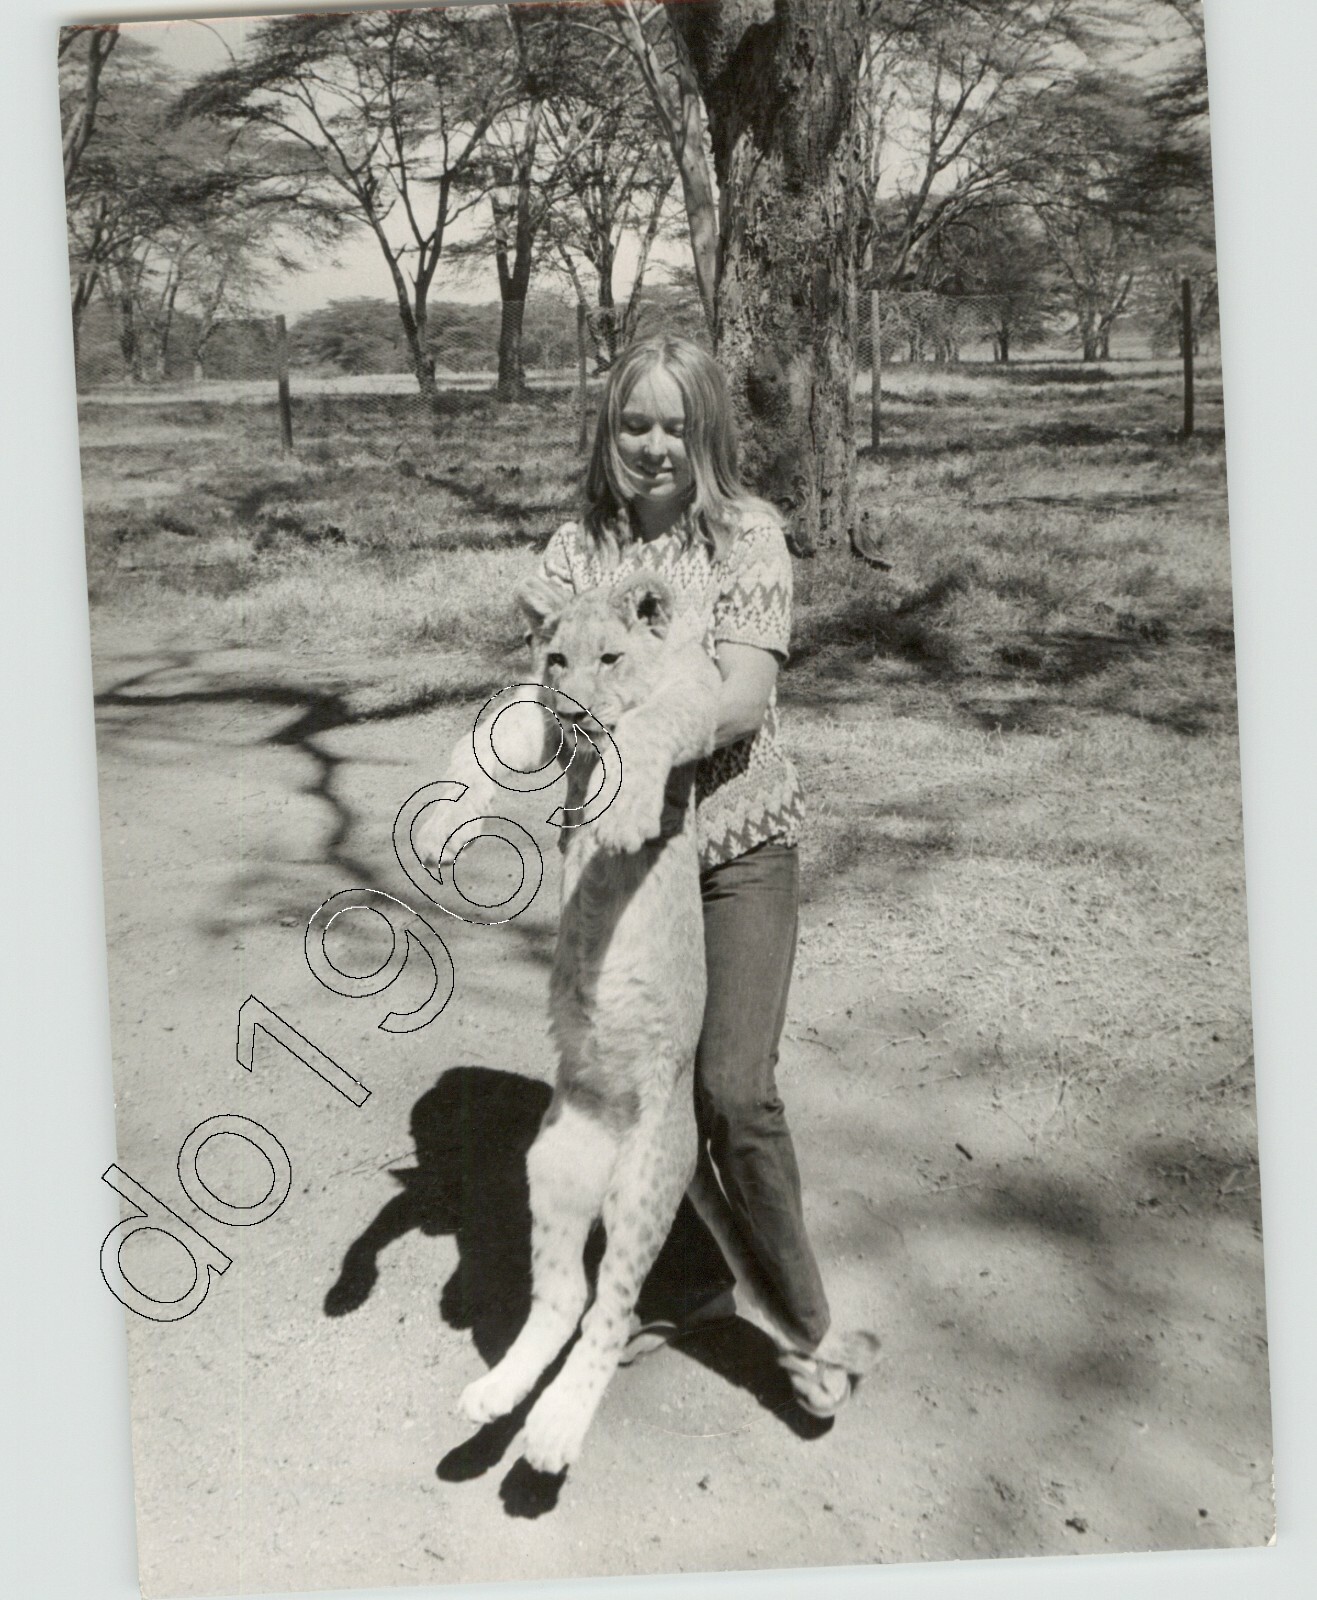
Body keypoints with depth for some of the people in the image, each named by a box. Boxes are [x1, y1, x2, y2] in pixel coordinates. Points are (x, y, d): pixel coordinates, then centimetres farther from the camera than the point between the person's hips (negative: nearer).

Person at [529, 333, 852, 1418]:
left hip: (738, 843, -3)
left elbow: (743, 696, -17)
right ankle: (690, 1287, 33)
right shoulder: (576, 548, 3)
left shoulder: (748, 534, -6)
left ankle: (805, 1321, 14)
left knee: (735, 1088, -8)